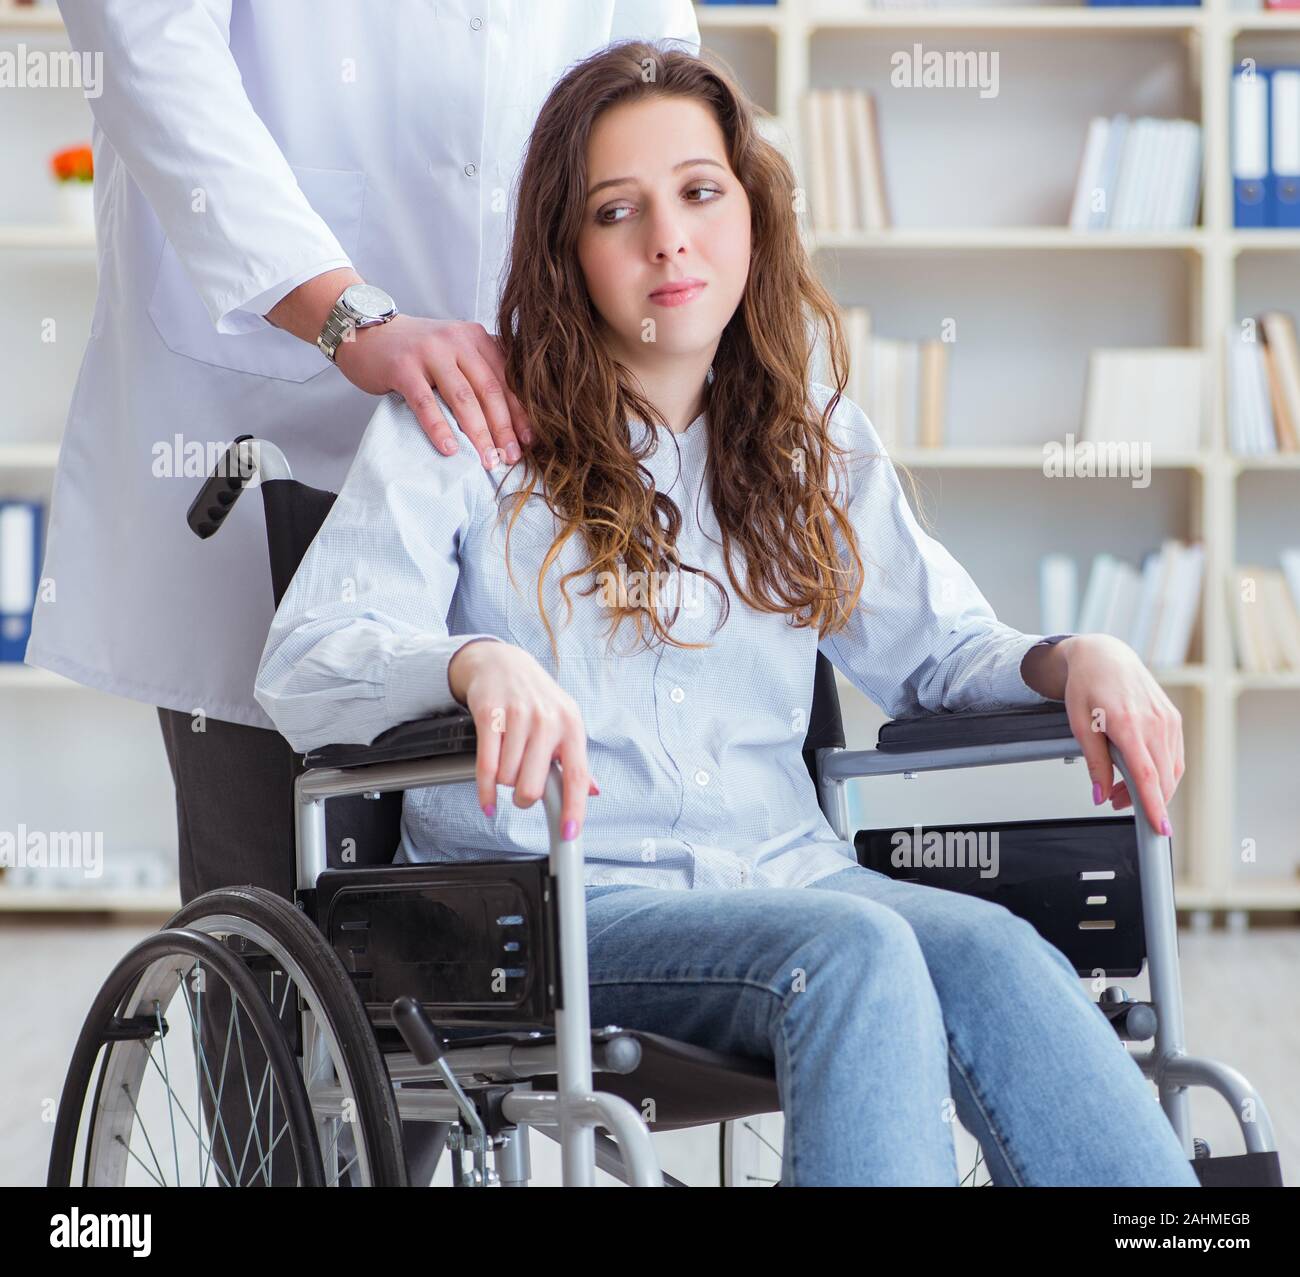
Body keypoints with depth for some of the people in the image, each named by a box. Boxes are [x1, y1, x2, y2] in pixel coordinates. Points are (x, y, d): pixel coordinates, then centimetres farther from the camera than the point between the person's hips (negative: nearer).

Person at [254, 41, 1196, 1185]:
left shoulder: (815, 440, 20)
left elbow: (939, 649, 22)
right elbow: (302, 666, -5)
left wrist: (1074, 658, -2)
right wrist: (474, 662, -27)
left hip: (787, 871, 4)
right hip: (553, 896, -4)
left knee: (997, 957, -31)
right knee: (855, 950, -35)